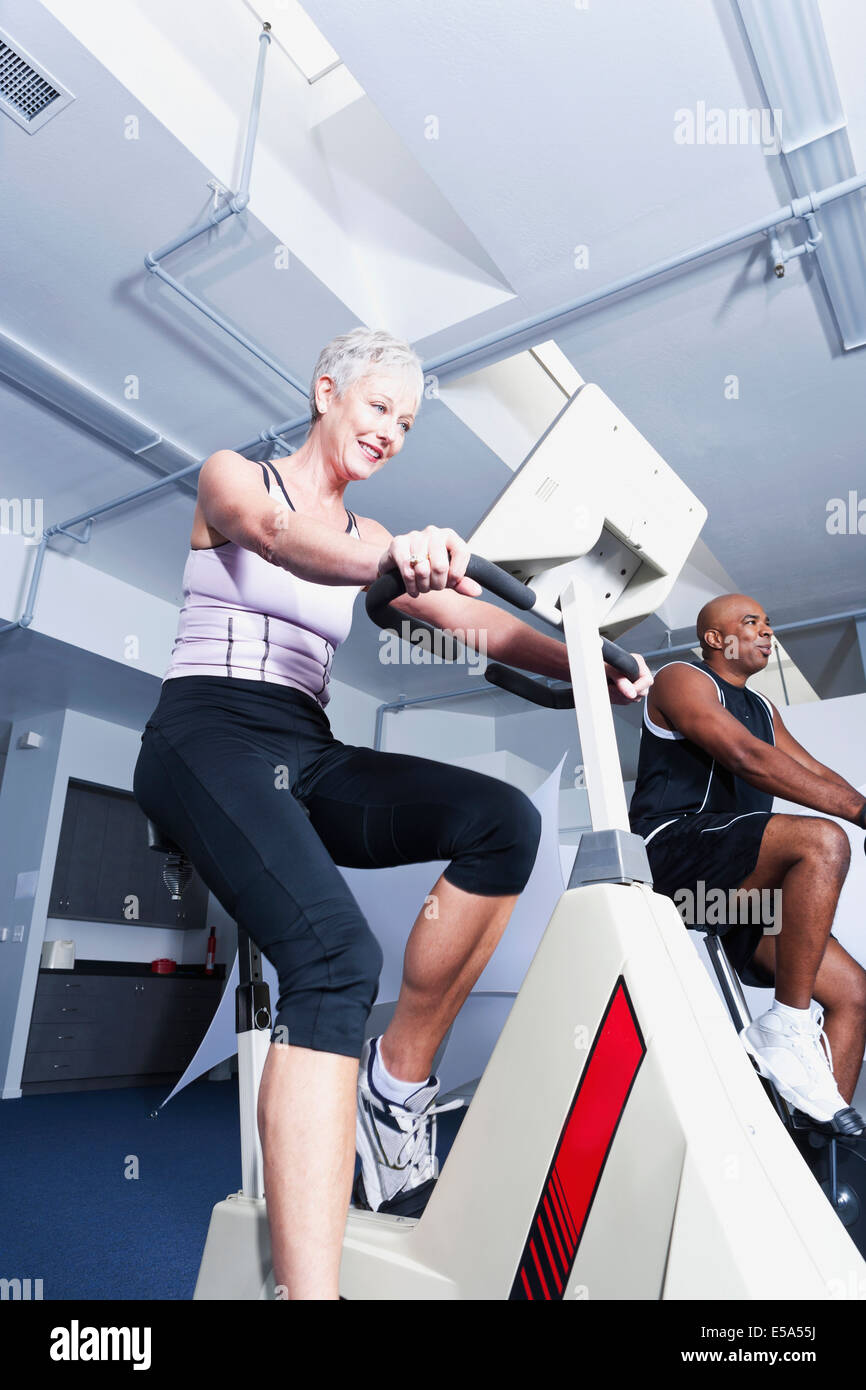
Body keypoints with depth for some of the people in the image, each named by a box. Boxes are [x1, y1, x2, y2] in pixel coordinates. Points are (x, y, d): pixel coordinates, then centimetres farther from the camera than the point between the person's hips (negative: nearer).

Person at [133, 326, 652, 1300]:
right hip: (208, 735, -5)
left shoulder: (367, 538, 21)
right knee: (335, 955, -32)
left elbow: (473, 616, 5)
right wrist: (391, 557, -40)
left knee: (505, 820, -21)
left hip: (308, 757, 5)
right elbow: (275, 533, -19)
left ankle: (397, 1081, -8)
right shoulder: (231, 476, 8)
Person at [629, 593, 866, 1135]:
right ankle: (786, 1027, -22)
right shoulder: (681, 679, 1)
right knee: (822, 841, -30)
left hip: (740, 885, 9)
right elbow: (747, 756, -14)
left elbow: (817, 773, 20)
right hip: (675, 850, -8)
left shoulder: (762, 707, 28)